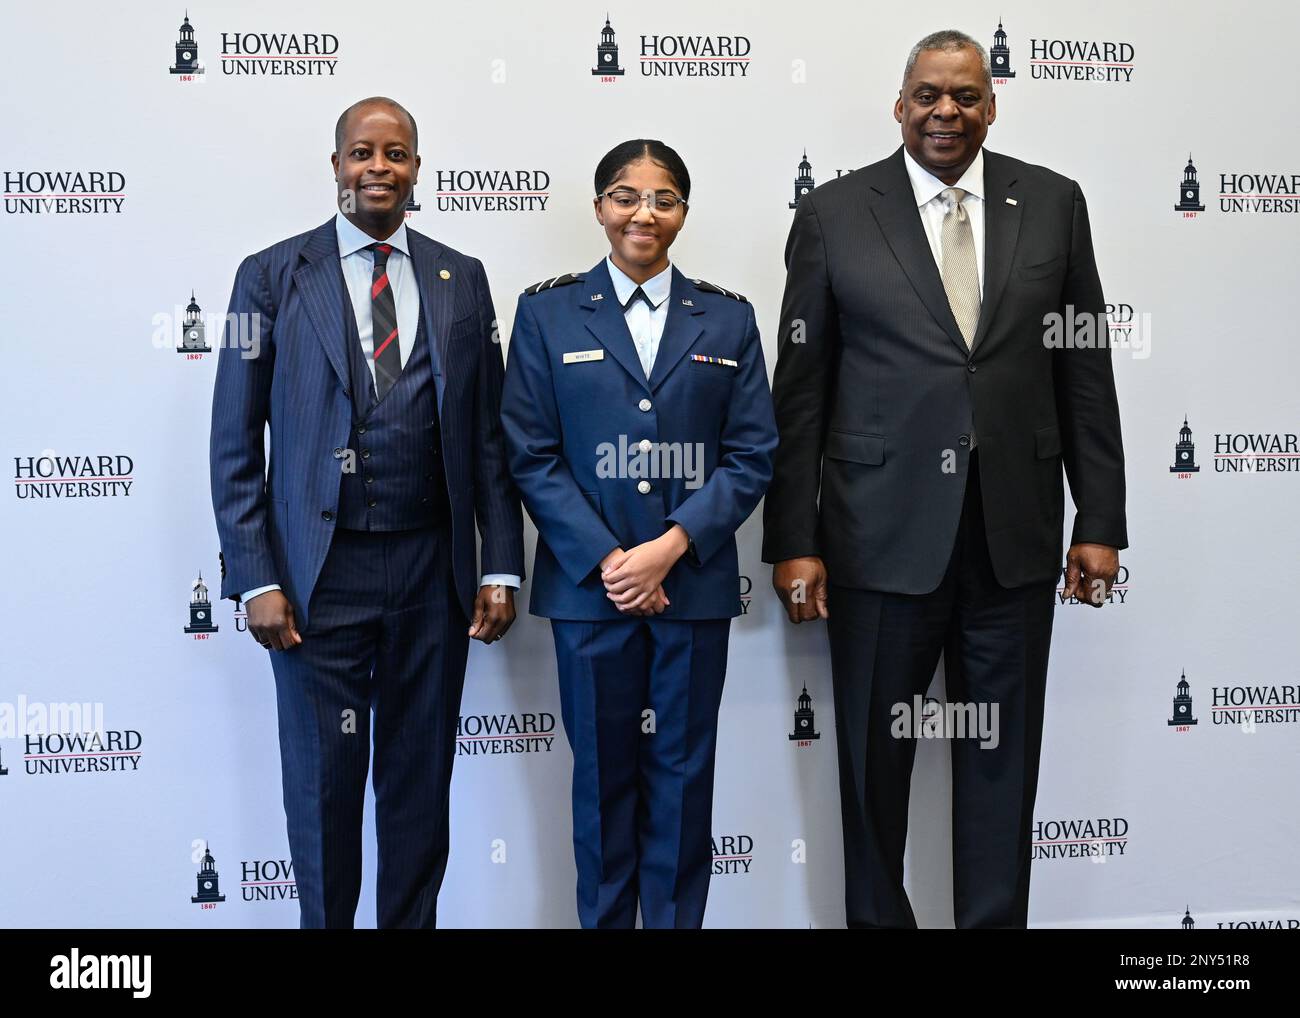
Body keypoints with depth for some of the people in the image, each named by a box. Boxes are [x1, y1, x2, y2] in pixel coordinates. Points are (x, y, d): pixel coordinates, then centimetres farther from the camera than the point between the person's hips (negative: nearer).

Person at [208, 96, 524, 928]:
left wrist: (503, 568, 1)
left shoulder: (462, 280, 7)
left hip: (434, 569, 2)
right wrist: (255, 579, -8)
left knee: (421, 779, 12)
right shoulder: (273, 276, 1)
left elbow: (490, 436, 7)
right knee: (323, 785, 8)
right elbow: (235, 443, -1)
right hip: (320, 572, -2)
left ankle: (412, 922, 29)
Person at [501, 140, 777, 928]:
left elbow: (752, 456, 1)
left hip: (695, 583, 1)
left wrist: (670, 546, -12)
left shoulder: (729, 319, 7)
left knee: (682, 773, 8)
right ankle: (603, 918, 24)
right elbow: (533, 456, -1)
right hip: (588, 584, -1)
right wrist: (606, 560, -12)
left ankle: (677, 920, 22)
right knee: (603, 772, 8)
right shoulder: (548, 312, 4)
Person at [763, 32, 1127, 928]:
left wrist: (1100, 521, 3)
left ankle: (996, 918, 29)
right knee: (874, 759, 10)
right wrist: (792, 541, -5)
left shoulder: (1054, 204, 6)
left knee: (1003, 756, 12)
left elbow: (1085, 372, 7)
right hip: (881, 534, -1)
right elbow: (800, 389, -1)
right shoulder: (834, 213, 1)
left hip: (1015, 535, 2)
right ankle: (877, 916, 30)